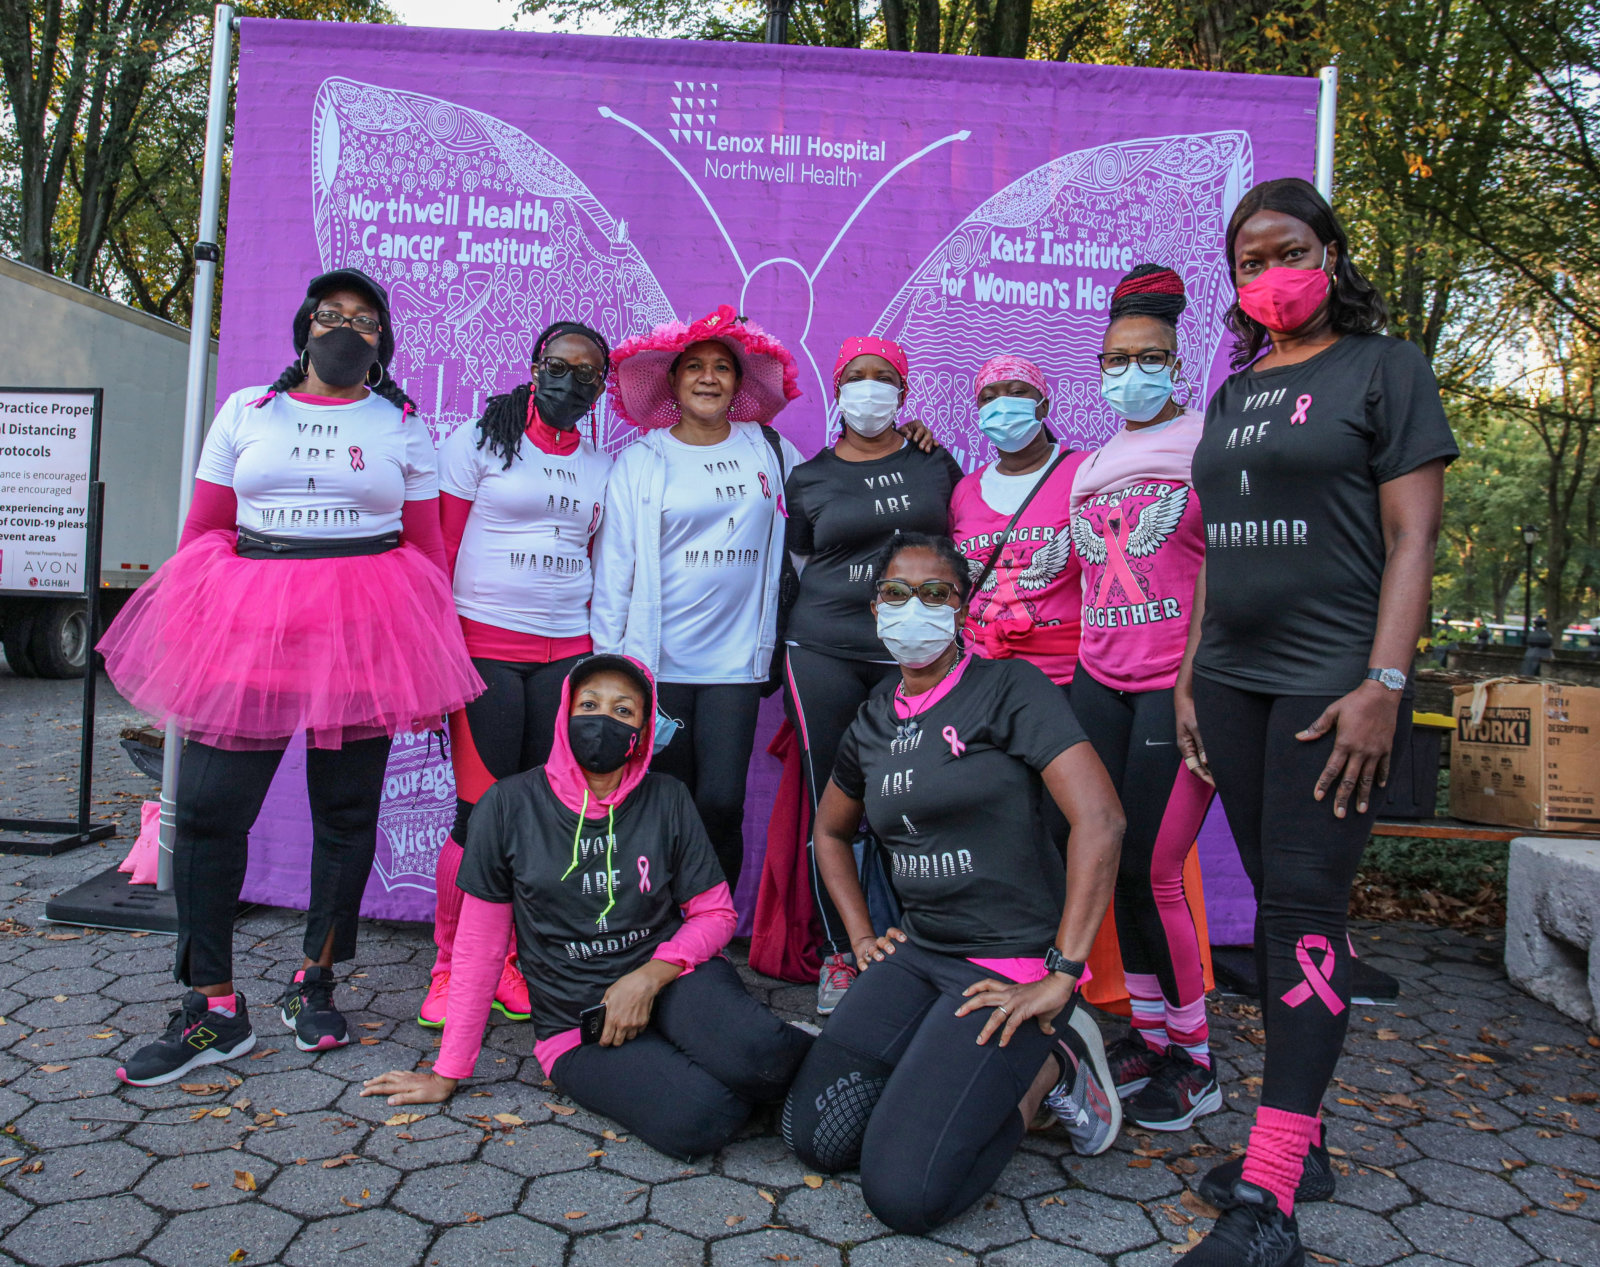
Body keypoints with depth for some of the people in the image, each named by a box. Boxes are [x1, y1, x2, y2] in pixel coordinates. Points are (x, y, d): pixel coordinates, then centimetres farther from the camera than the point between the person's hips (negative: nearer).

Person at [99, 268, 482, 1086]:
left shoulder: (403, 427, 9)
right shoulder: (246, 412, 12)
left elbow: (428, 547, 8)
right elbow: (201, 532, 12)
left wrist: (433, 658, 3)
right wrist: (183, 634, 6)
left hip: (364, 632, 0)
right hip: (248, 624, 1)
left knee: (346, 812, 4)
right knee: (207, 808, -5)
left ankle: (313, 985, 21)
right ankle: (213, 1009, 7)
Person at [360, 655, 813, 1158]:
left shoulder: (667, 801, -2)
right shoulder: (510, 806, -6)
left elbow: (715, 913, 3)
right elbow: (479, 947, 0)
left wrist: (649, 977, -14)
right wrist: (447, 1073, 4)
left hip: (671, 979, 1)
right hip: (578, 1028, -1)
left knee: (751, 1054, -33)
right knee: (697, 1120, -29)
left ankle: (798, 1053, 2)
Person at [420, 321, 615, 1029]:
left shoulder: (602, 467, 15)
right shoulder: (479, 441, 3)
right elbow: (435, 552, 0)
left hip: (566, 653, 4)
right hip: (483, 649, -4)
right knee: (482, 813, -5)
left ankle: (511, 965, 17)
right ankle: (448, 969, 11)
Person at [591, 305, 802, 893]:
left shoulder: (771, 451, 10)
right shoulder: (639, 461, 4)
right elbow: (613, 564, 3)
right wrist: (607, 660, 0)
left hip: (735, 658, 1)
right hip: (656, 659, -1)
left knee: (721, 805, -5)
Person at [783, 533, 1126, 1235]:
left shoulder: (1009, 688, -10)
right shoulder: (872, 723, 10)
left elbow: (1099, 820, -20)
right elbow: (831, 833, 27)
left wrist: (1062, 975, -20)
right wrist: (862, 937, 15)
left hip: (1010, 962, -6)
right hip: (918, 952, 6)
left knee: (904, 1192, -17)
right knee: (817, 1137, -9)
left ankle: (1048, 1063, 6)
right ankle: (956, 1071, 13)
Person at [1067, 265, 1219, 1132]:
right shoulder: (1088, 470, 18)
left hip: (1180, 682, -5)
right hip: (1100, 681, 5)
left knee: (1152, 869, -8)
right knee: (1112, 860, 2)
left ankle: (1192, 1058, 9)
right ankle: (1148, 1028, 17)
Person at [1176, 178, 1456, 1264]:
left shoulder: (1385, 368, 1)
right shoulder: (1233, 395, 18)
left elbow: (1413, 536, -7)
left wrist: (1383, 686, -17)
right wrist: (1190, 679, 14)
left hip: (1332, 679, -6)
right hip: (1234, 681, 6)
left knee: (1307, 908, -9)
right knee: (1279, 902, 9)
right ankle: (1303, 1144, 19)